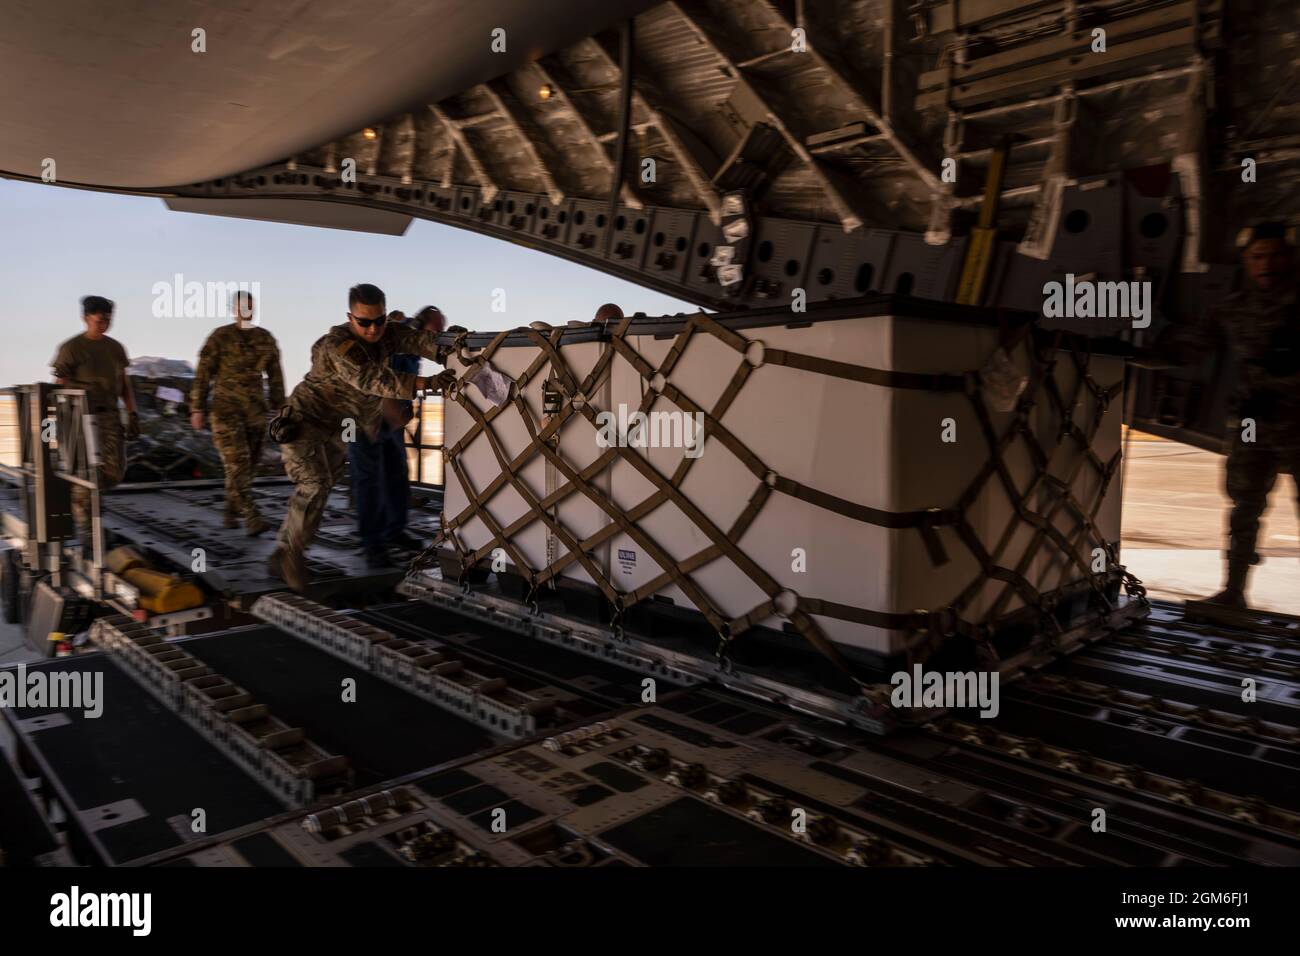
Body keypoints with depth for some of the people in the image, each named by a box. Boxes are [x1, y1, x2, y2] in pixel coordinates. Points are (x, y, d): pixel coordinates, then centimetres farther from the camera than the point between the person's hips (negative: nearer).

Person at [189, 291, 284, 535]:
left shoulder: (266, 339, 6)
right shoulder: (220, 338, -5)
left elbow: (275, 377, 10)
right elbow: (203, 375, -4)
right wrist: (197, 409, -7)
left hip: (256, 412, 4)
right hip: (225, 410, -4)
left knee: (247, 466, 8)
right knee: (237, 465, -12)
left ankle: (231, 513, 25)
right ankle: (252, 518, -16)